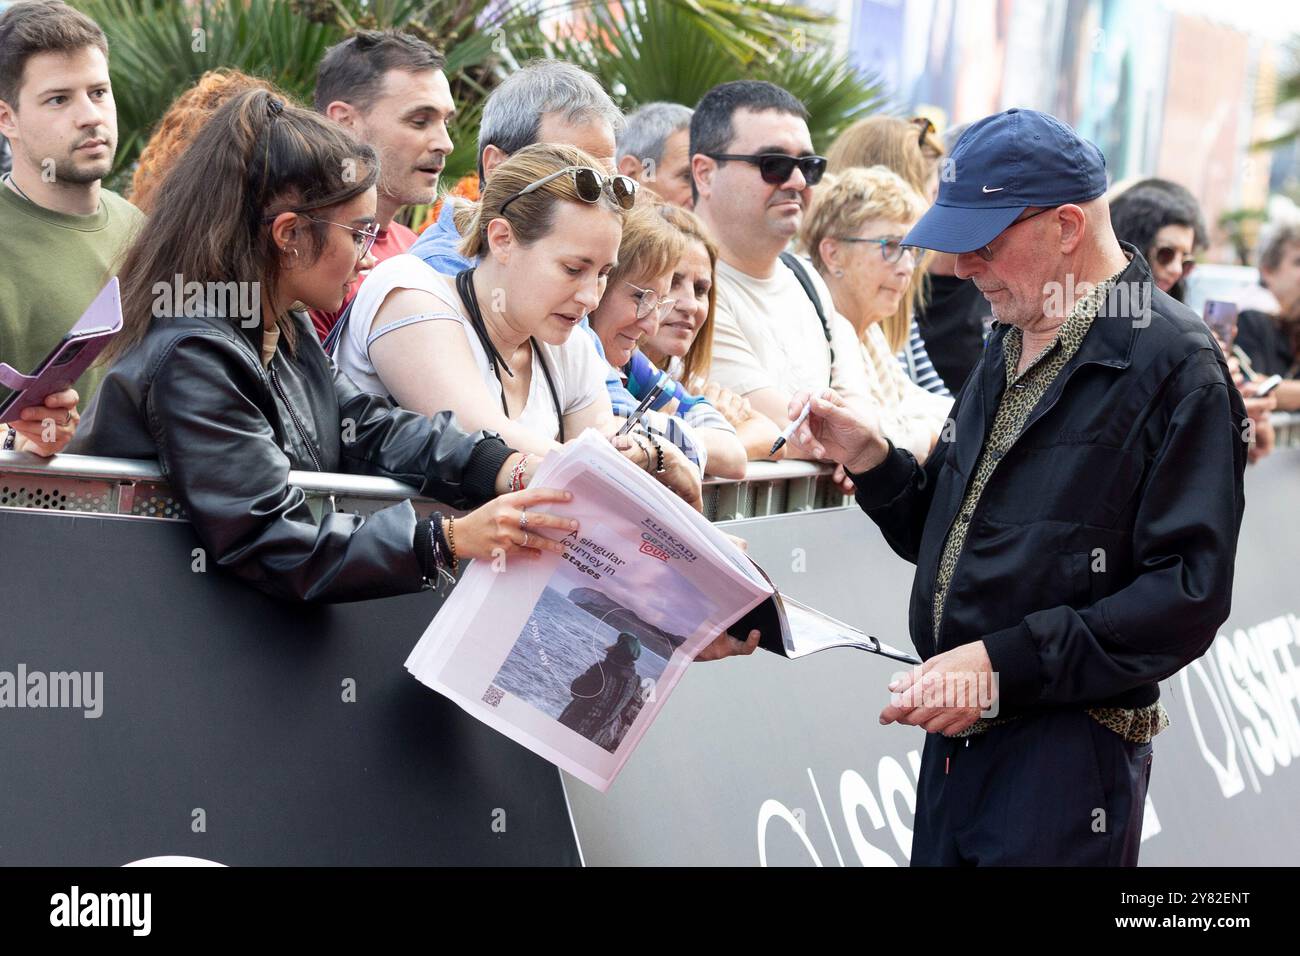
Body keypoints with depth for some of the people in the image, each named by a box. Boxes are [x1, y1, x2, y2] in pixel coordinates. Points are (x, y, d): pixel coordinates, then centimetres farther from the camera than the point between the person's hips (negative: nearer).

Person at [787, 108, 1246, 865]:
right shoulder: (1012, 349, 14)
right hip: (959, 734, 8)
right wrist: (872, 460, 1)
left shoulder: (1174, 365, -13)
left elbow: (1189, 593, -20)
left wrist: (1006, 663, -22)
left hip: (1069, 751, -8)